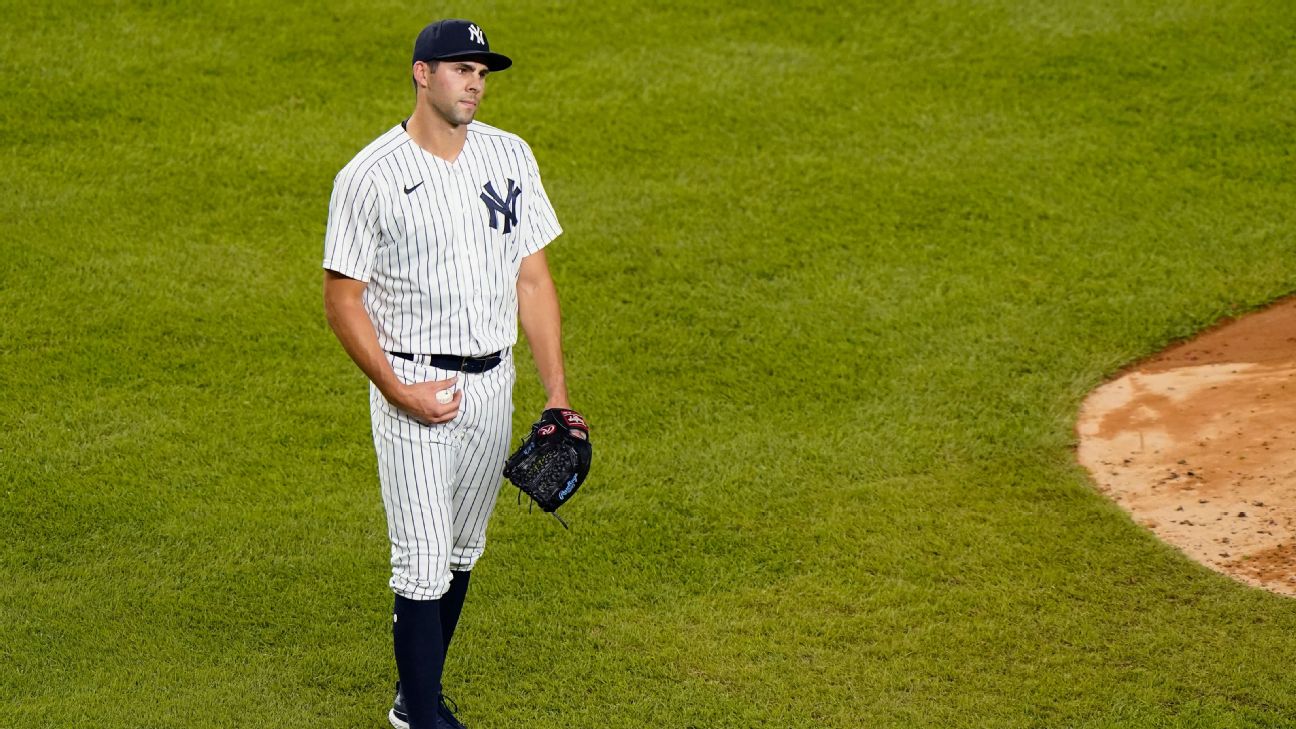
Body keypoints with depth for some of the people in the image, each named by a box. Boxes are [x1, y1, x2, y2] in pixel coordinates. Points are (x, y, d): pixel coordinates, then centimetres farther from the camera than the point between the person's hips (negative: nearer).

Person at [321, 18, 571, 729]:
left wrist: (557, 396, 2)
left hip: (493, 384, 6)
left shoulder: (510, 157, 4)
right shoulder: (369, 177, -11)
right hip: (415, 389, -6)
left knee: (461, 553, 15)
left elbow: (533, 278, 8)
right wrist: (398, 392, -17)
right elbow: (343, 300, -8)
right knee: (424, 561, -7)